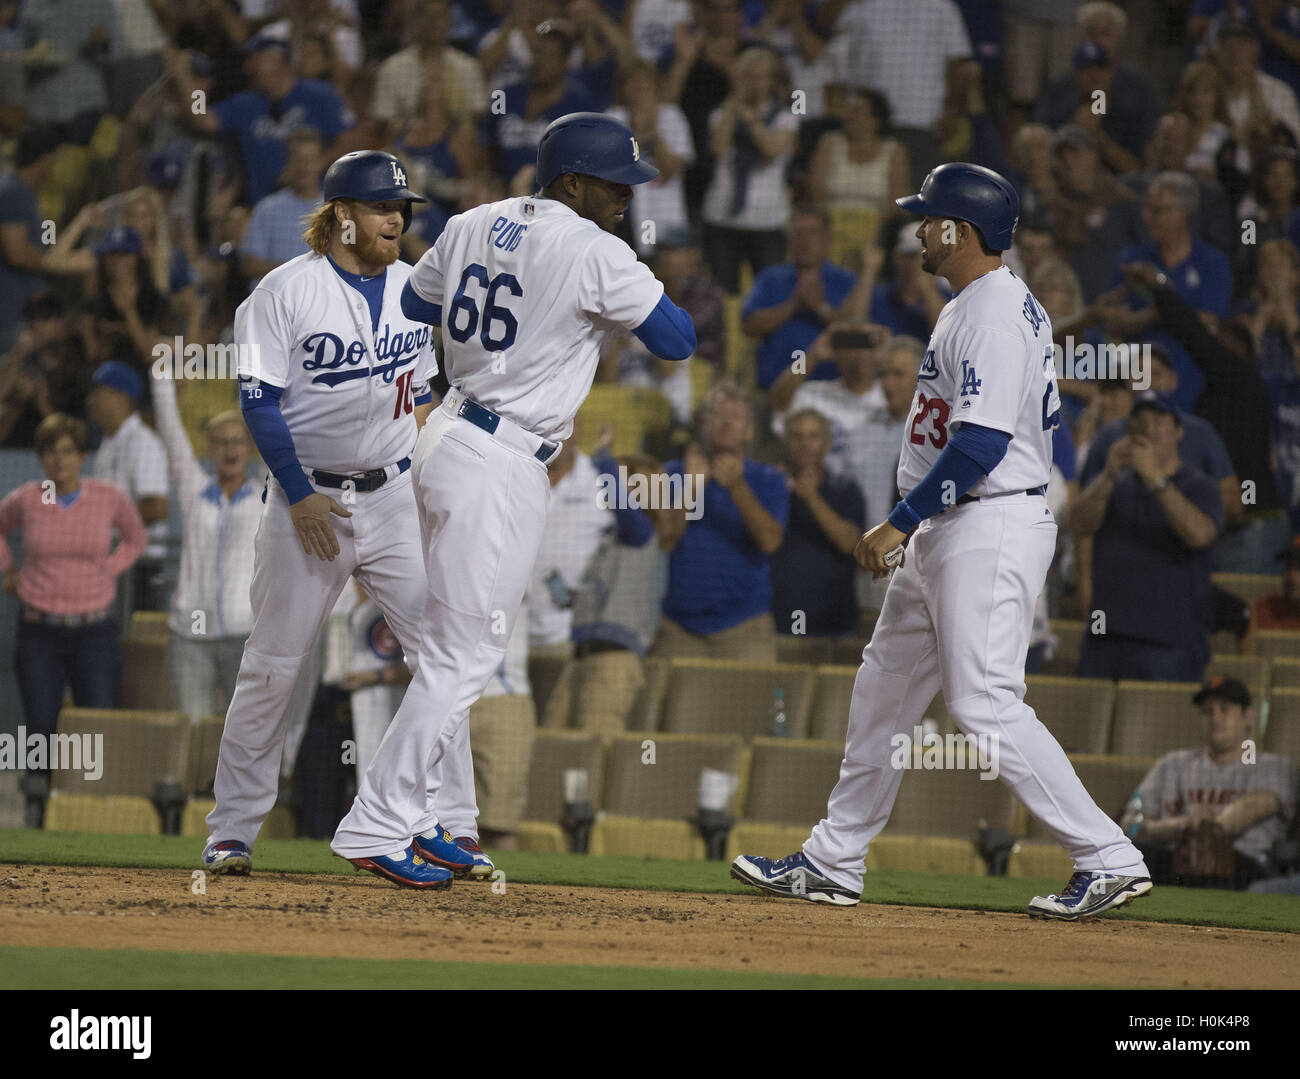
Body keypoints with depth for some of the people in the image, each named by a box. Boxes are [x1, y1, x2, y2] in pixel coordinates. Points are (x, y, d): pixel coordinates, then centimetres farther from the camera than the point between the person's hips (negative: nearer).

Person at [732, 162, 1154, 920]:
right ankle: (833, 864, 23)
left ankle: (1110, 859, -13)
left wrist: (901, 522, -21)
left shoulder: (995, 313, -16)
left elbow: (983, 440, -24)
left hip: (990, 529, -11)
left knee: (987, 703, -14)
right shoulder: (978, 305, 16)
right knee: (884, 687, 15)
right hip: (948, 531, 11)